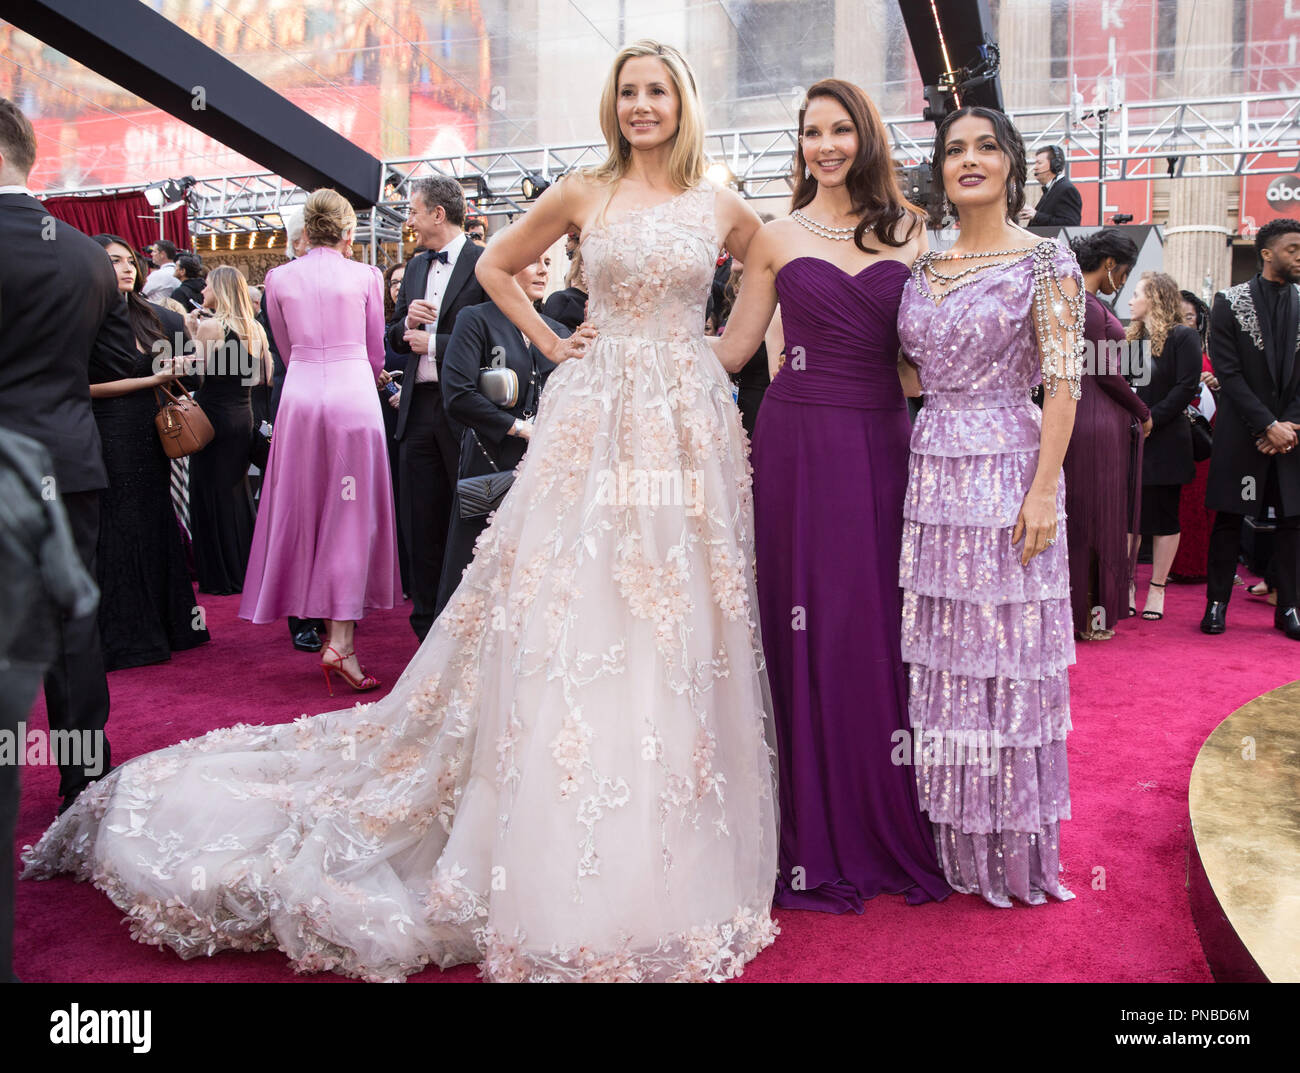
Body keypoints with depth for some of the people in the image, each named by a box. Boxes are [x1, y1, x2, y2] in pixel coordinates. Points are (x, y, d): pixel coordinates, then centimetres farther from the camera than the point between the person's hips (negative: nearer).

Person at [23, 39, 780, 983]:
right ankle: (554, 882, 7)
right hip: (596, 412, -1)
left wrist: (724, 350, 14)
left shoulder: (719, 205, 10)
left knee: (679, 627, 2)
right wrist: (549, 340, 8)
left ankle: (669, 864, 17)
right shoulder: (583, 194, 7)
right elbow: (495, 265, 19)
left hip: (690, 422, 2)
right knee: (570, 618, -6)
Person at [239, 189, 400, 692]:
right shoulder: (365, 276, 2)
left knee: (303, 509, 12)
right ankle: (340, 640, -8)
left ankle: (311, 616, 23)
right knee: (351, 514, -2)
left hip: (300, 395, 3)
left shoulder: (279, 278, 7)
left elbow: (286, 351, 16)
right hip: (354, 395, -2)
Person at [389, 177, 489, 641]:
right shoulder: (415, 266, 17)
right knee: (422, 528, 9)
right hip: (418, 409, 7)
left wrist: (434, 344, -11)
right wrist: (406, 321, -3)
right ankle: (428, 633, 19)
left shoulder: (486, 263, -5)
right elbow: (394, 338, 19)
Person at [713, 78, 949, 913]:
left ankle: (897, 828, 19)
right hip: (802, 442, -1)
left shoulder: (911, 232, 11)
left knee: (885, 624, 3)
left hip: (884, 441, 1)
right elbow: (732, 348, 5)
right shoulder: (778, 238, 7)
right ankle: (819, 841, 15)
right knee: (810, 624, 1)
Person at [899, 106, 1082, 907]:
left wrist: (1044, 489, -16)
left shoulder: (1046, 262, -2)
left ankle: (1015, 849, 17)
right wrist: (911, 468, 6)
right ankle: (954, 841, 22)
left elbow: (1064, 383, -8)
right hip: (932, 472, 5)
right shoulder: (924, 268, 13)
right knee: (941, 653, 8)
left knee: (1004, 652, 0)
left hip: (1007, 472, -5)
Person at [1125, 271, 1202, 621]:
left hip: (1164, 442, -5)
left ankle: (1157, 590, 12)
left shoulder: (1182, 337, -5)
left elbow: (1187, 387, -13)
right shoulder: (1131, 338, 13)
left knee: (1163, 518, 3)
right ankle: (1126, 586, 12)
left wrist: (1151, 419, -19)